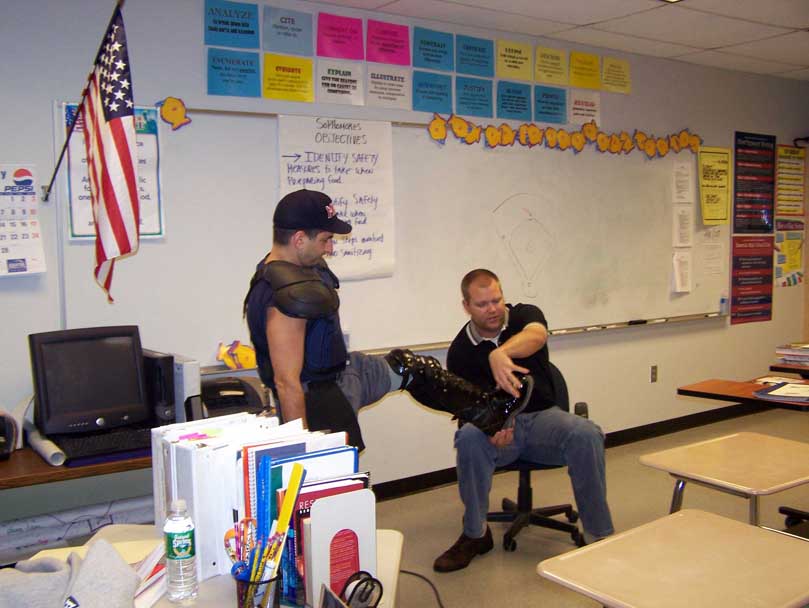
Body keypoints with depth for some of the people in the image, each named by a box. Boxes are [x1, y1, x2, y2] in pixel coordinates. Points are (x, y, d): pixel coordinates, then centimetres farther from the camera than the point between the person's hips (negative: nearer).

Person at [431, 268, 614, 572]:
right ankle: (475, 535, -15)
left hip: (542, 416, 0)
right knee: (469, 437, -34)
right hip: (494, 424, 0)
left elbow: (537, 335, -29)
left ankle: (599, 537, -17)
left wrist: (500, 353, -52)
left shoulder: (523, 315, -2)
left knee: (587, 435, -30)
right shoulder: (460, 351, 0)